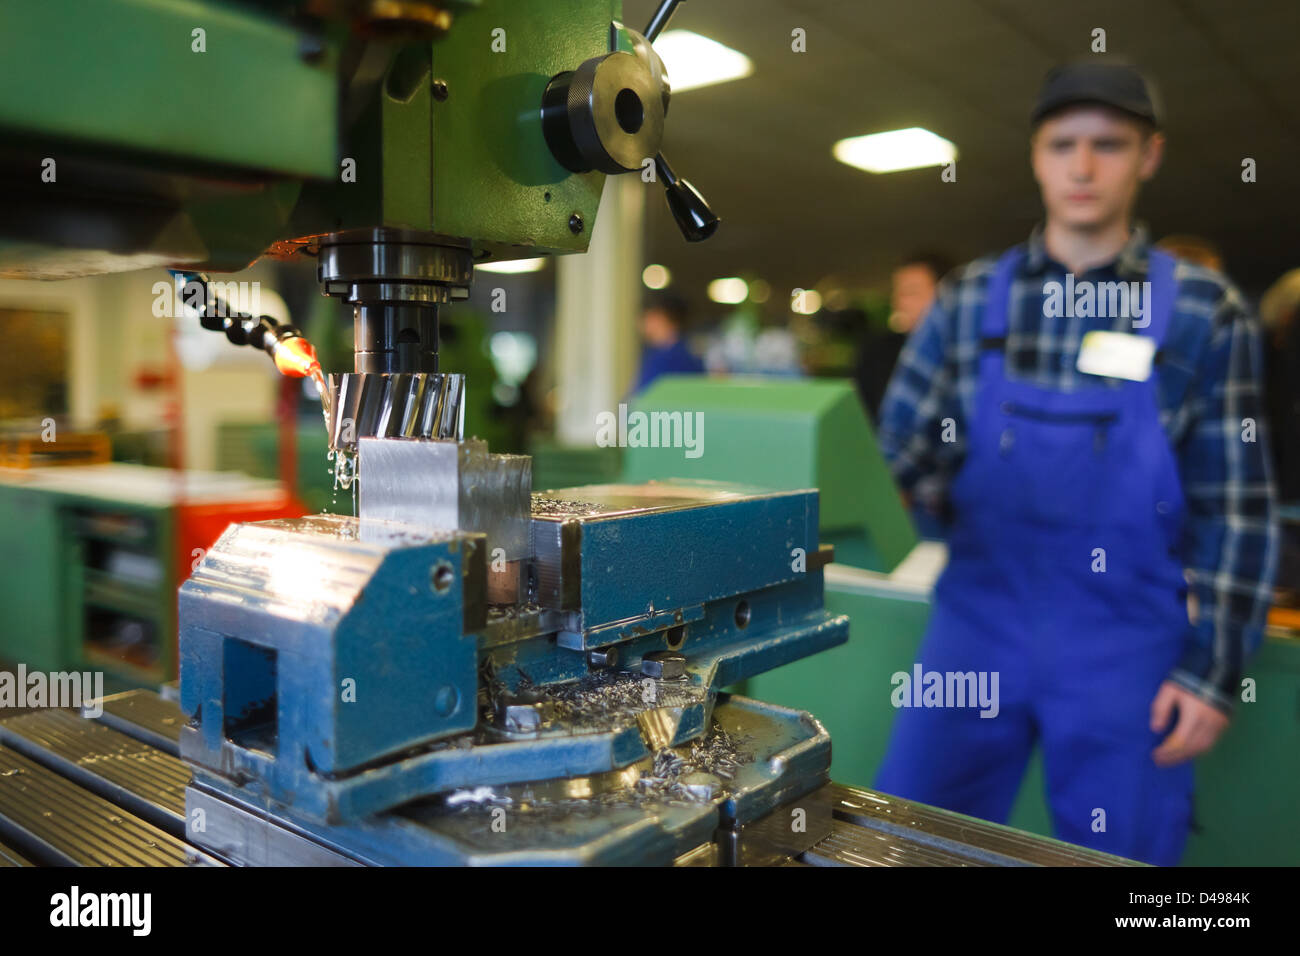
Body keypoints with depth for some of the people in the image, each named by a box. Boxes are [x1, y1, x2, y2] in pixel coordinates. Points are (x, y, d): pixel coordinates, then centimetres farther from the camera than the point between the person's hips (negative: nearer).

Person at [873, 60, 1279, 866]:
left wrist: (1214, 669, -6)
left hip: (1126, 644, -1)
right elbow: (894, 451, 2)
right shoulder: (969, 300, 3)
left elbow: (1239, 507, -1)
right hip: (980, 622, 2)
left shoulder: (1205, 311, -2)